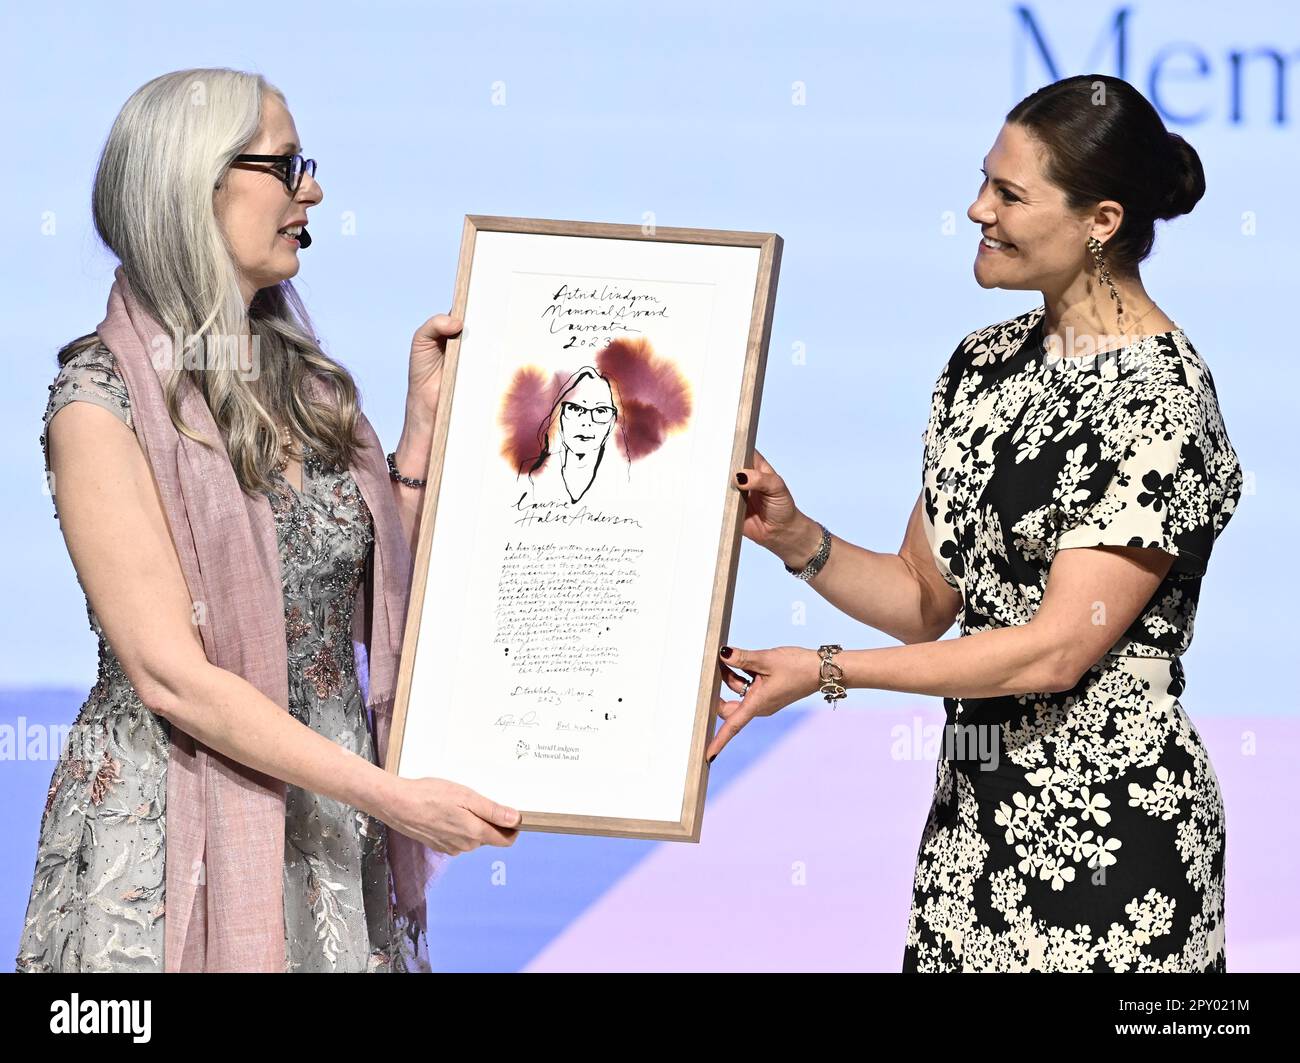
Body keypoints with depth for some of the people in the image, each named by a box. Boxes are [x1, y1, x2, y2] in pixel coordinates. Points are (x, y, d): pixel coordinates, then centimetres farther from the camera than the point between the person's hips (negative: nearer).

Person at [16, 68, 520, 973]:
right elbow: (170, 676, -18)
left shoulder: (301, 381, 9)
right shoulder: (104, 398, -12)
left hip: (330, 836, 6)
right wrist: (392, 796, -21)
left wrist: (425, 421, 3)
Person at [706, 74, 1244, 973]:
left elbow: (1058, 649, -20)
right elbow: (925, 599, 11)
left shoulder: (1157, 400, -16)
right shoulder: (986, 364, 8)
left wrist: (825, 671, -19)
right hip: (977, 800, 7)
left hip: (1106, 823, -7)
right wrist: (795, 536, -7)